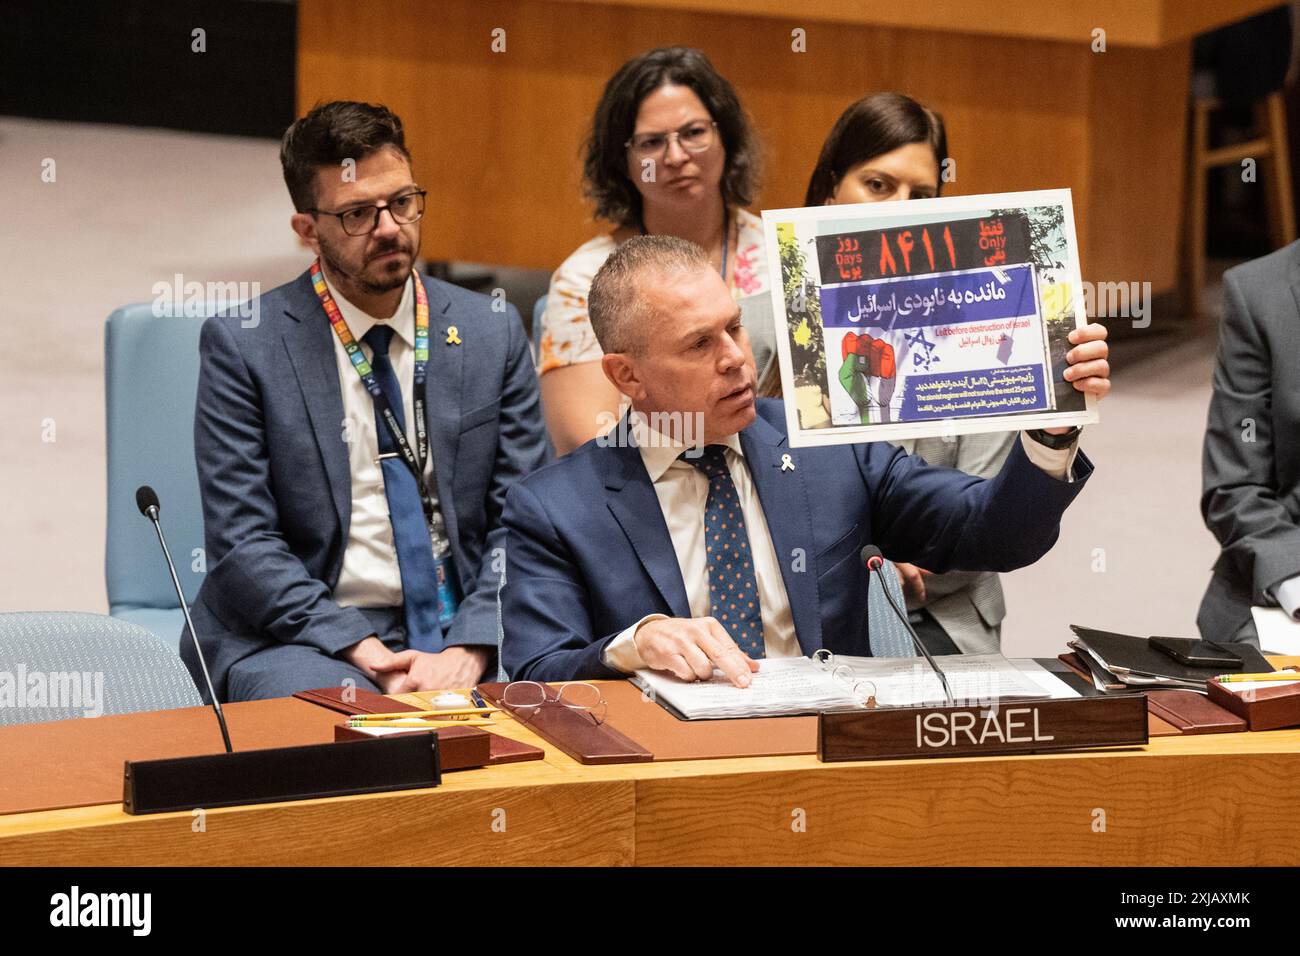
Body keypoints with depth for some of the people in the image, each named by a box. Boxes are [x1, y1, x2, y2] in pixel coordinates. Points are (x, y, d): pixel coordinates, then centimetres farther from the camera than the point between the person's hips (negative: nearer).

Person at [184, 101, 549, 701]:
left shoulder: (492, 334, 7)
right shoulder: (242, 345, -2)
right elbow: (241, 542, -6)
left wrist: (468, 649, -13)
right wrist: (363, 651, -18)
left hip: (463, 629, 4)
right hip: (302, 633, -3)